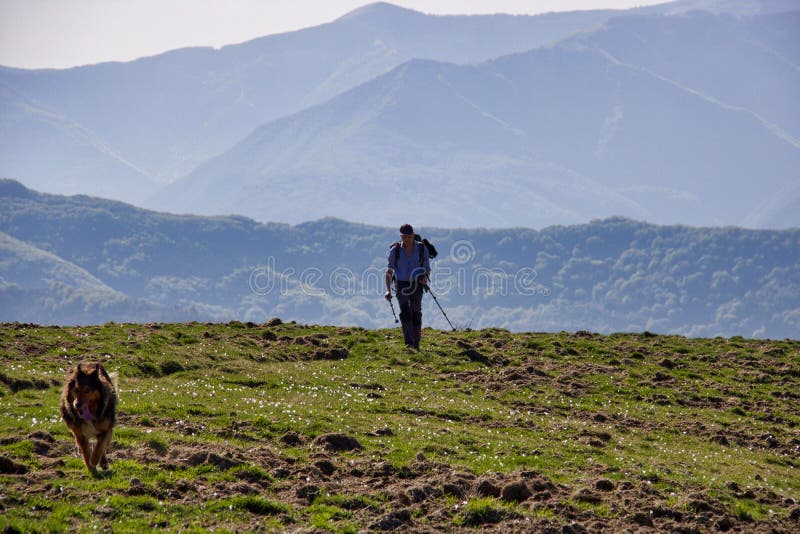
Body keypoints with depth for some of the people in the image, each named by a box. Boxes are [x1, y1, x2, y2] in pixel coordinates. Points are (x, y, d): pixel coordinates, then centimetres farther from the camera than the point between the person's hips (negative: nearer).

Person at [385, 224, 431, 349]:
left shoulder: (422, 249, -6)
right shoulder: (395, 250, -8)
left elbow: (427, 268, 2)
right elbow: (389, 271, -2)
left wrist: (425, 277, -21)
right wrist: (388, 290, -10)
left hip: (416, 285, 1)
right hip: (401, 285, -1)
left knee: (416, 313, 6)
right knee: (405, 313, -17)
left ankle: (416, 342, 21)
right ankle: (409, 343, -25)